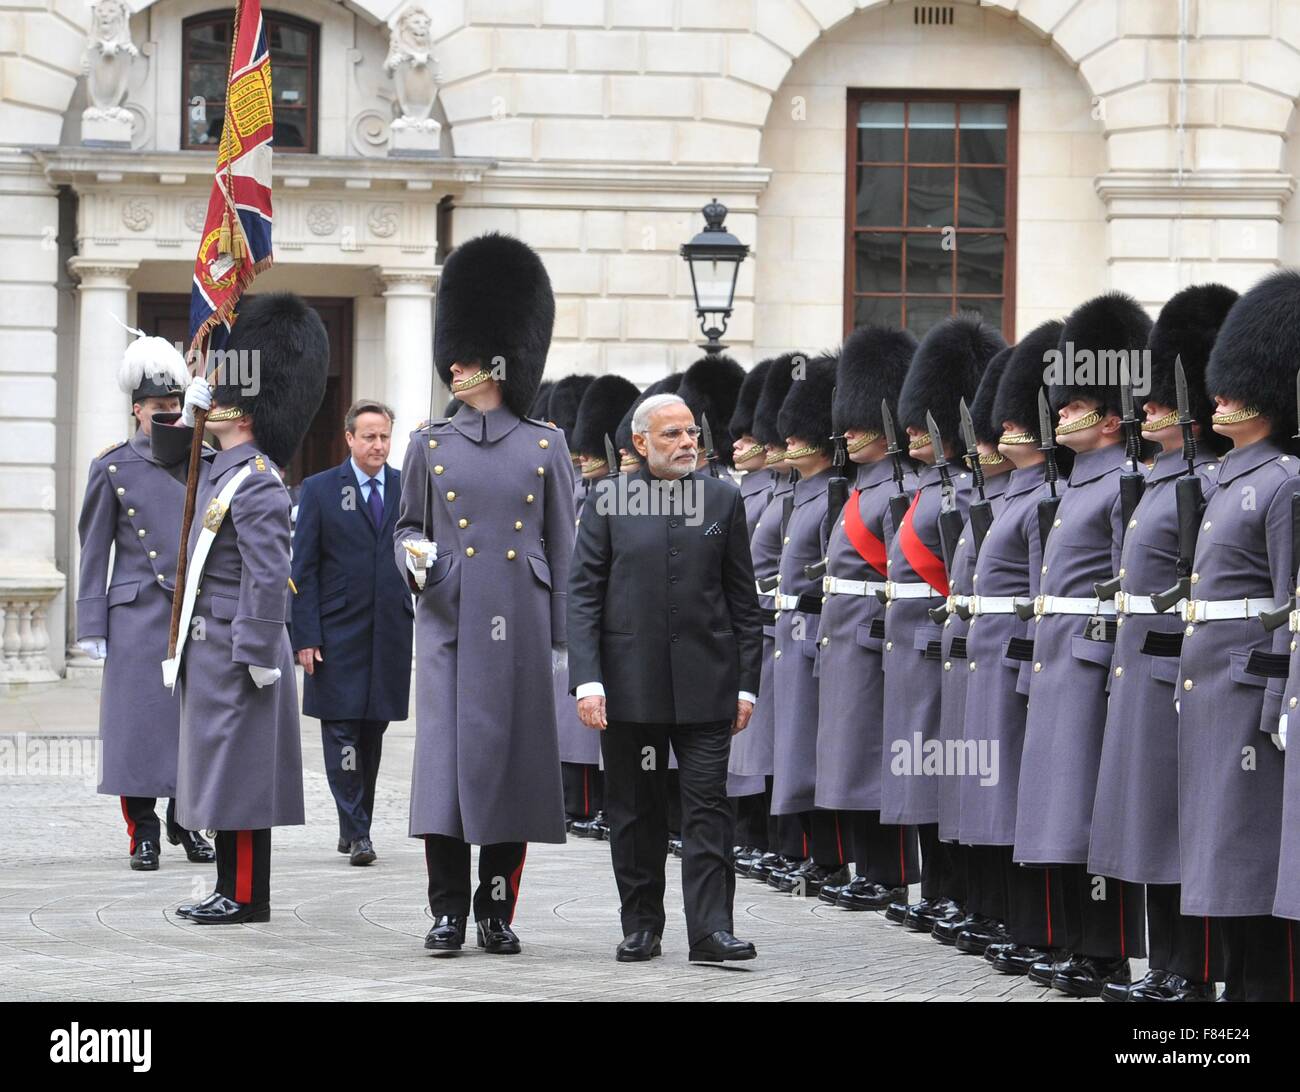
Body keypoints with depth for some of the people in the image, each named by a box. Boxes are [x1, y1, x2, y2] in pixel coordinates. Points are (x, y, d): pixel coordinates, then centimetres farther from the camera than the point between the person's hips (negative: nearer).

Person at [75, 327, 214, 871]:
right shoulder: (112, 468, 2)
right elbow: (94, 551, 3)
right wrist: (92, 627, -3)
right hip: (138, 615, -3)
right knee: (138, 720, -3)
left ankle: (186, 821, 18)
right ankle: (144, 832, 5)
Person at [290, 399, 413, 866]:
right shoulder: (319, 490, 1)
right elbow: (303, 569, -1)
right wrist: (305, 636, -8)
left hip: (391, 631, 3)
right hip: (338, 633, -2)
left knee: (373, 731, 7)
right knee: (342, 731, -6)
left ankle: (356, 828, 17)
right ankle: (356, 832, -5)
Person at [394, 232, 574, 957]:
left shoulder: (545, 447, 4)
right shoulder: (431, 445, 7)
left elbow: (563, 550, 6)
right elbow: (408, 528, 14)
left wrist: (561, 640, 3)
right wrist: (415, 558, -10)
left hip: (519, 624, 0)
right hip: (450, 622, 0)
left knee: (513, 761, 2)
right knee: (446, 757, -5)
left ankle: (499, 913, 9)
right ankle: (448, 911, 0)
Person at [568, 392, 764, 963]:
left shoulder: (723, 498, 6)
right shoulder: (608, 500, 1)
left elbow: (743, 599, 8)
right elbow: (583, 595, -2)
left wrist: (745, 684, 3)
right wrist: (587, 681, -10)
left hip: (705, 682, 1)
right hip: (630, 682, 0)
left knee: (707, 805, -3)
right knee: (635, 809, 7)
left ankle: (711, 928, -3)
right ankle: (641, 927, 16)